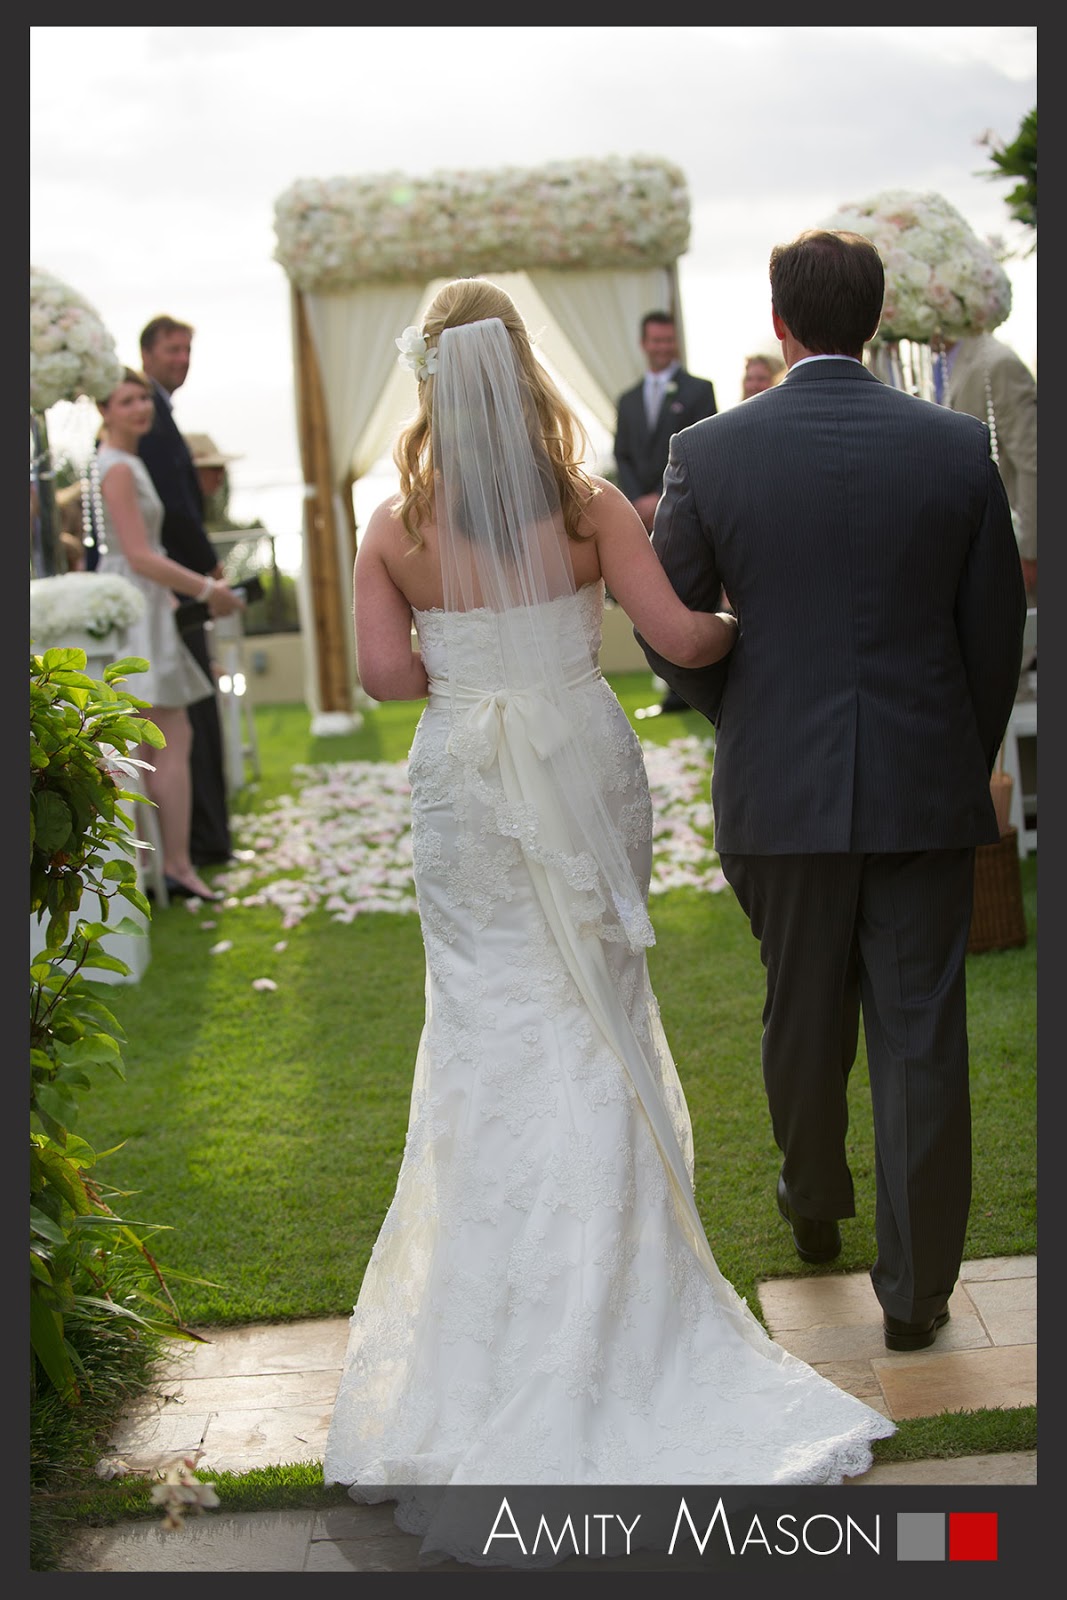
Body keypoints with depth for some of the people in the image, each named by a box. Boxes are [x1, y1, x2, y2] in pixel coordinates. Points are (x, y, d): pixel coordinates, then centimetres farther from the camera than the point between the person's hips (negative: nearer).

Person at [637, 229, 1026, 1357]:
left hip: (782, 789, 0)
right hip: (928, 790, 0)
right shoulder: (959, 448, -4)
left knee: (804, 1019, 19)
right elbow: (996, 632, 2)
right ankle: (916, 1288, 11)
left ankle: (814, 1209, 42)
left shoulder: (708, 453, -7)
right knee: (921, 1038, 5)